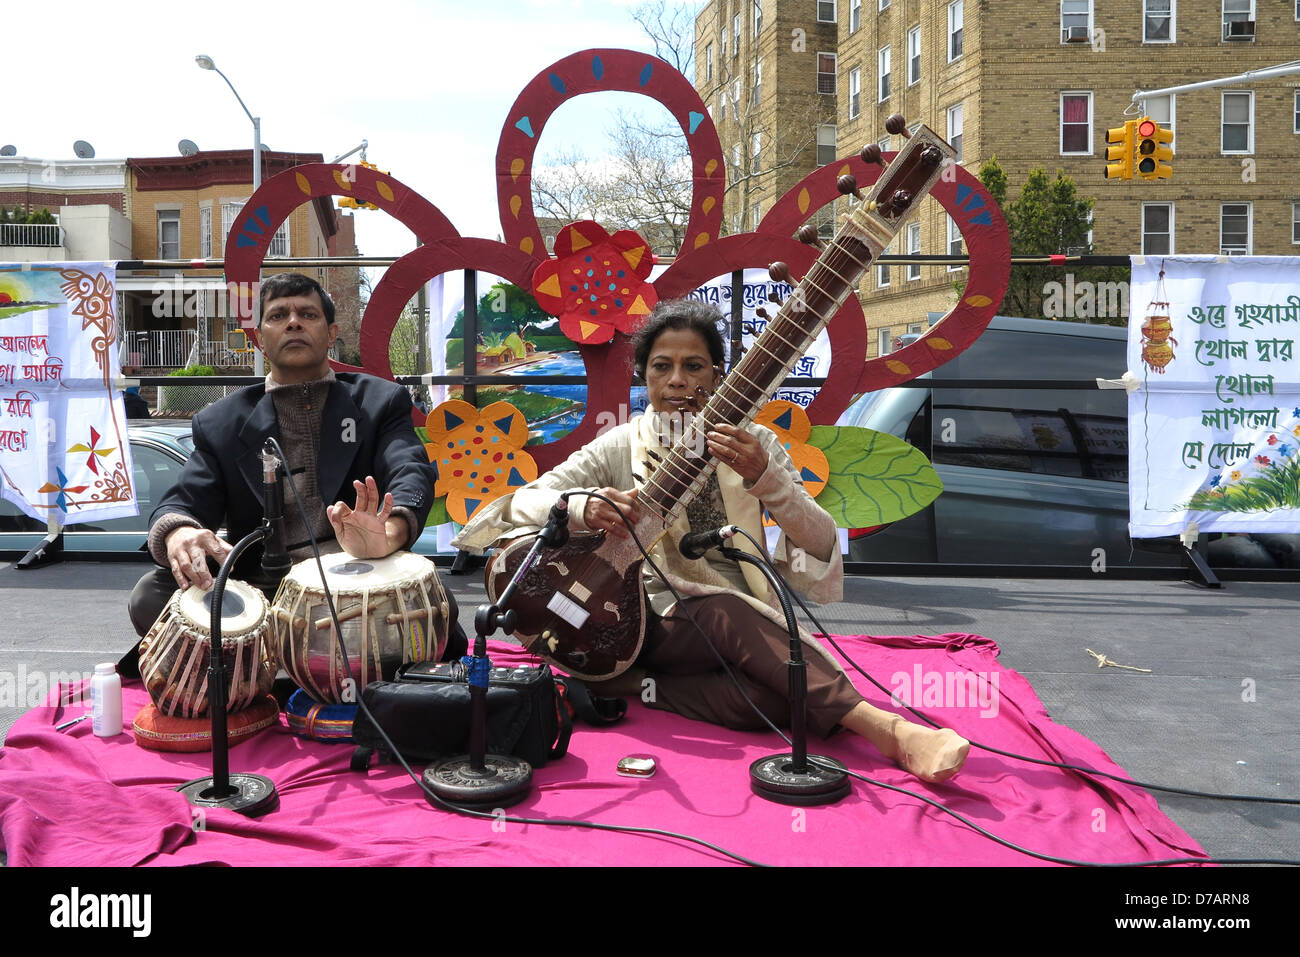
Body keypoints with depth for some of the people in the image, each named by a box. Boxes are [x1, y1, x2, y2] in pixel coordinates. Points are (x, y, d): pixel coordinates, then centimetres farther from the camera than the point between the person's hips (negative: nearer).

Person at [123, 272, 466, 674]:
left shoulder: (380, 402, 11)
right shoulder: (221, 423, 15)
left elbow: (411, 473, -8)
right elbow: (184, 500, 4)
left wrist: (388, 534, -34)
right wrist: (178, 533, -26)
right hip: (259, 592, 1)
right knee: (151, 595, -22)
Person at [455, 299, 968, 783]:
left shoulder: (751, 445, 2)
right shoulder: (620, 448, 2)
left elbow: (822, 545, -10)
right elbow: (518, 503, -7)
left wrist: (763, 476, -28)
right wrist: (581, 508, -28)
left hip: (747, 622, 2)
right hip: (650, 623, -1)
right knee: (728, 614, -35)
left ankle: (639, 689, -19)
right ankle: (879, 726, -38)